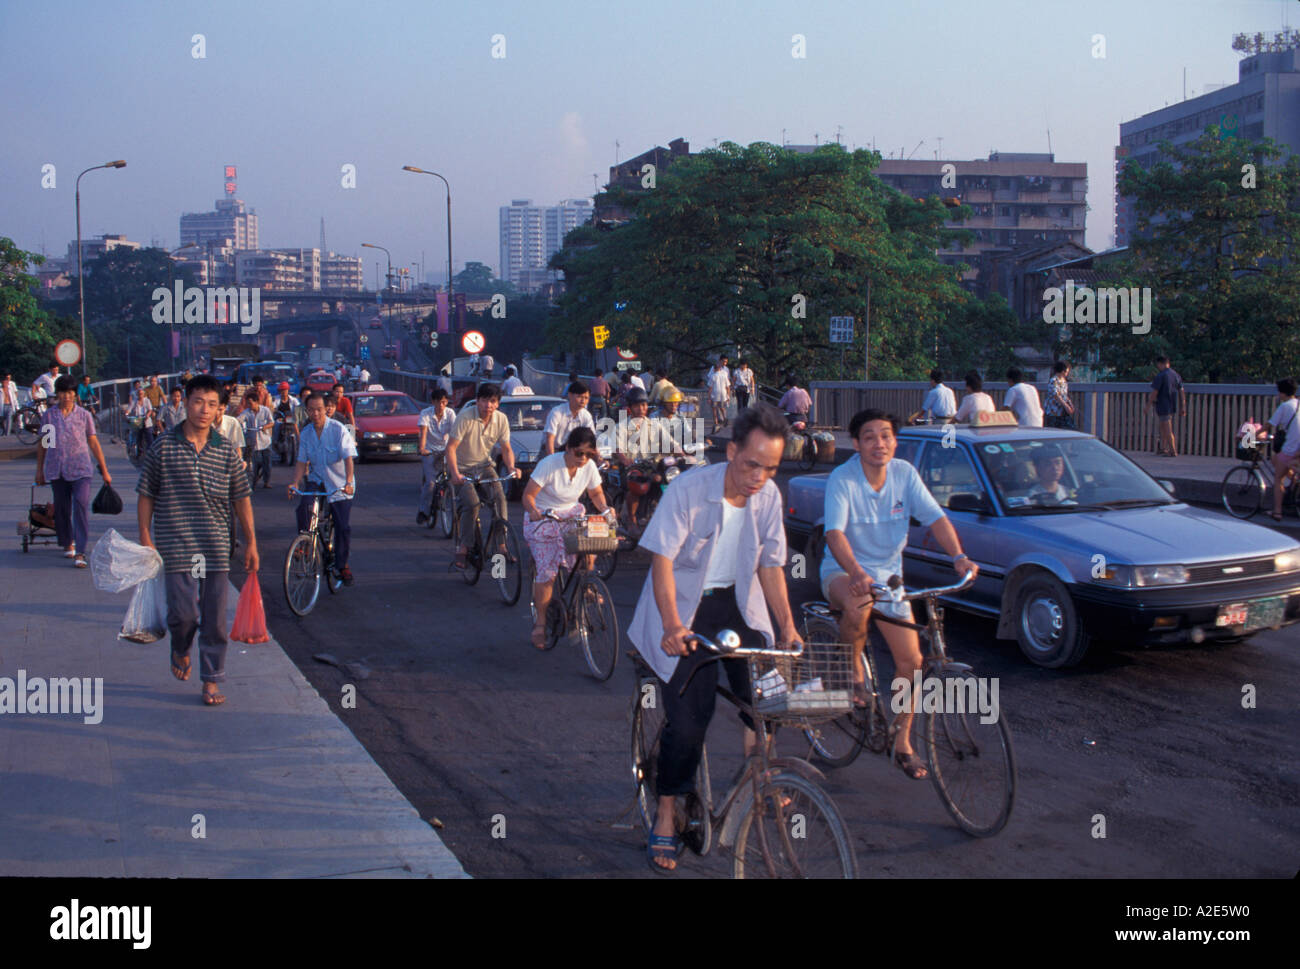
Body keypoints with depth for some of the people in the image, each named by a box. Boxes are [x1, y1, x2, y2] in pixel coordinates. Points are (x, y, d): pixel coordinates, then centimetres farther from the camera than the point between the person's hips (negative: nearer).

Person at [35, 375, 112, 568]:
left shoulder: (84, 415, 6)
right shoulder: (49, 415, 8)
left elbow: (94, 443, 9)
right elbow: (43, 444, 15)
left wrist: (104, 471, 9)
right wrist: (39, 470, 16)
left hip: (80, 469, -2)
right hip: (56, 470, 2)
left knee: (81, 506, -14)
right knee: (62, 508, 9)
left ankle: (80, 552, -16)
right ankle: (67, 543, 31)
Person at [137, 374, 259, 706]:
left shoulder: (227, 451, 4)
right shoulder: (163, 448, -2)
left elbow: (241, 498, 10)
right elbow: (146, 496, 3)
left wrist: (251, 542, 9)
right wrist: (145, 538, -2)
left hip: (216, 548, 2)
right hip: (175, 547, -2)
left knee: (215, 619, 4)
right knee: (184, 613, -5)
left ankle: (212, 681, 16)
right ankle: (180, 651, 29)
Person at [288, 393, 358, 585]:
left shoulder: (338, 429, -14)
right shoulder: (306, 433, 0)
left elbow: (348, 457, -21)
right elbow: (302, 461, 3)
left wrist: (348, 482, -35)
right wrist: (295, 483, -13)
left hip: (339, 484, -3)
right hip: (317, 480, 3)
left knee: (343, 526, -4)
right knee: (304, 508, -26)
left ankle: (342, 564, 16)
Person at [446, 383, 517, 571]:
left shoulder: (501, 419, -6)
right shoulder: (465, 417, -19)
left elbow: (506, 448, -1)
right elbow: (451, 447, -21)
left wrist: (511, 467, -21)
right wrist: (455, 474, -34)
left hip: (484, 466, 4)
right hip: (462, 468, -4)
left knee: (500, 498, -18)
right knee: (472, 504, -23)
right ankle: (463, 550, -13)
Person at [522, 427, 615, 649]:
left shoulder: (589, 467, -8)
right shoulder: (550, 464, -22)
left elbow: (596, 493, 6)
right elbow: (528, 494, -21)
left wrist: (604, 509, -15)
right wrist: (533, 511, -42)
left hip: (571, 514, 4)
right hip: (543, 518, -4)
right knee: (546, 571, -11)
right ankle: (540, 623, 2)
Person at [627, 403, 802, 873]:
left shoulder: (769, 496, -8)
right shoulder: (687, 491, -22)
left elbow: (770, 564, 1)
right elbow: (663, 561, -24)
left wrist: (787, 625, -8)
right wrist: (672, 625, -37)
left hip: (738, 604, 4)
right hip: (685, 608, -4)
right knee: (687, 719, -9)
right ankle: (666, 818, 8)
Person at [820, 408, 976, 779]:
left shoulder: (904, 474, -6)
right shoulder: (842, 479, -19)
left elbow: (935, 517, -10)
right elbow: (835, 533, -30)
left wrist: (958, 556, -28)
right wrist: (857, 573, -47)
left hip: (889, 573, 4)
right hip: (843, 572, -4)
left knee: (911, 660, -2)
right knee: (859, 606, -40)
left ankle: (902, 739, 17)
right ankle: (853, 670, -11)